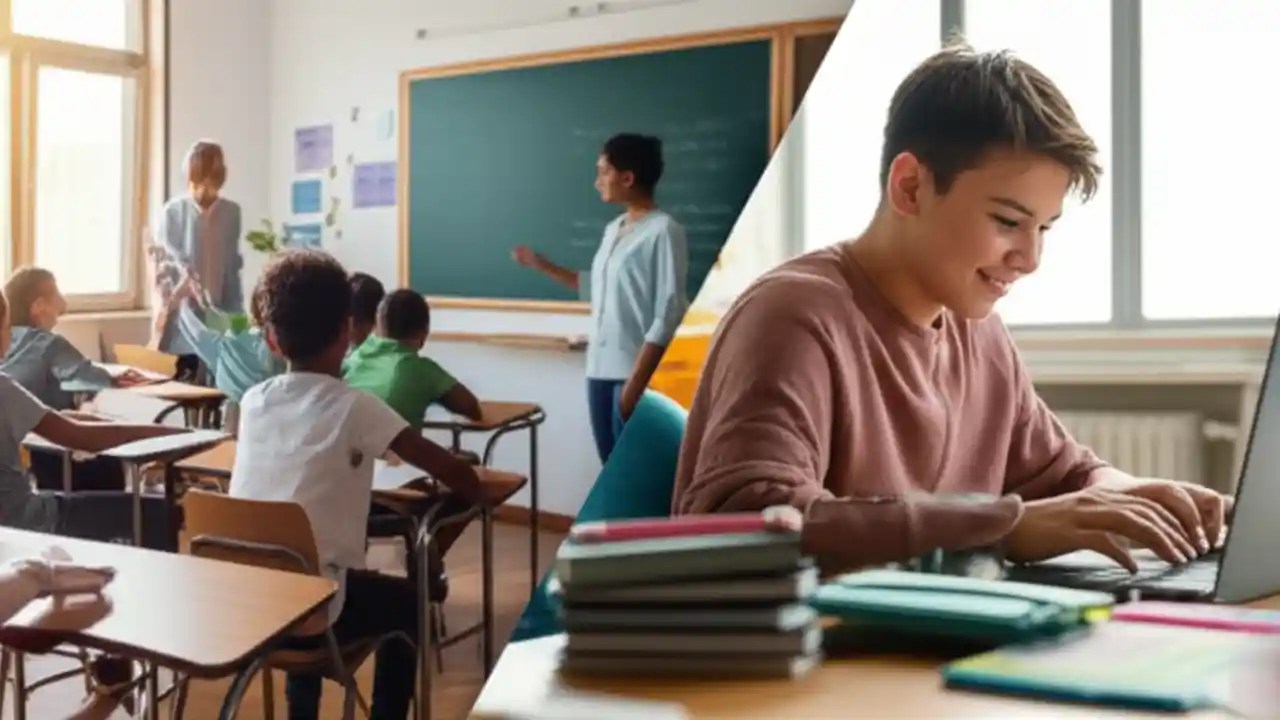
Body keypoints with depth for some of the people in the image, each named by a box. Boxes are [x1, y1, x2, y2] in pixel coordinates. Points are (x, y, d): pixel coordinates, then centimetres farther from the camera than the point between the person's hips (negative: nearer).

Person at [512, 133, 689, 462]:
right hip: (600, 369, 8)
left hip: (636, 373, -8)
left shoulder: (663, 231, -12)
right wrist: (541, 264, 25)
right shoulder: (613, 230, 14)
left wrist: (636, 382, -20)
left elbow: (668, 316, -16)